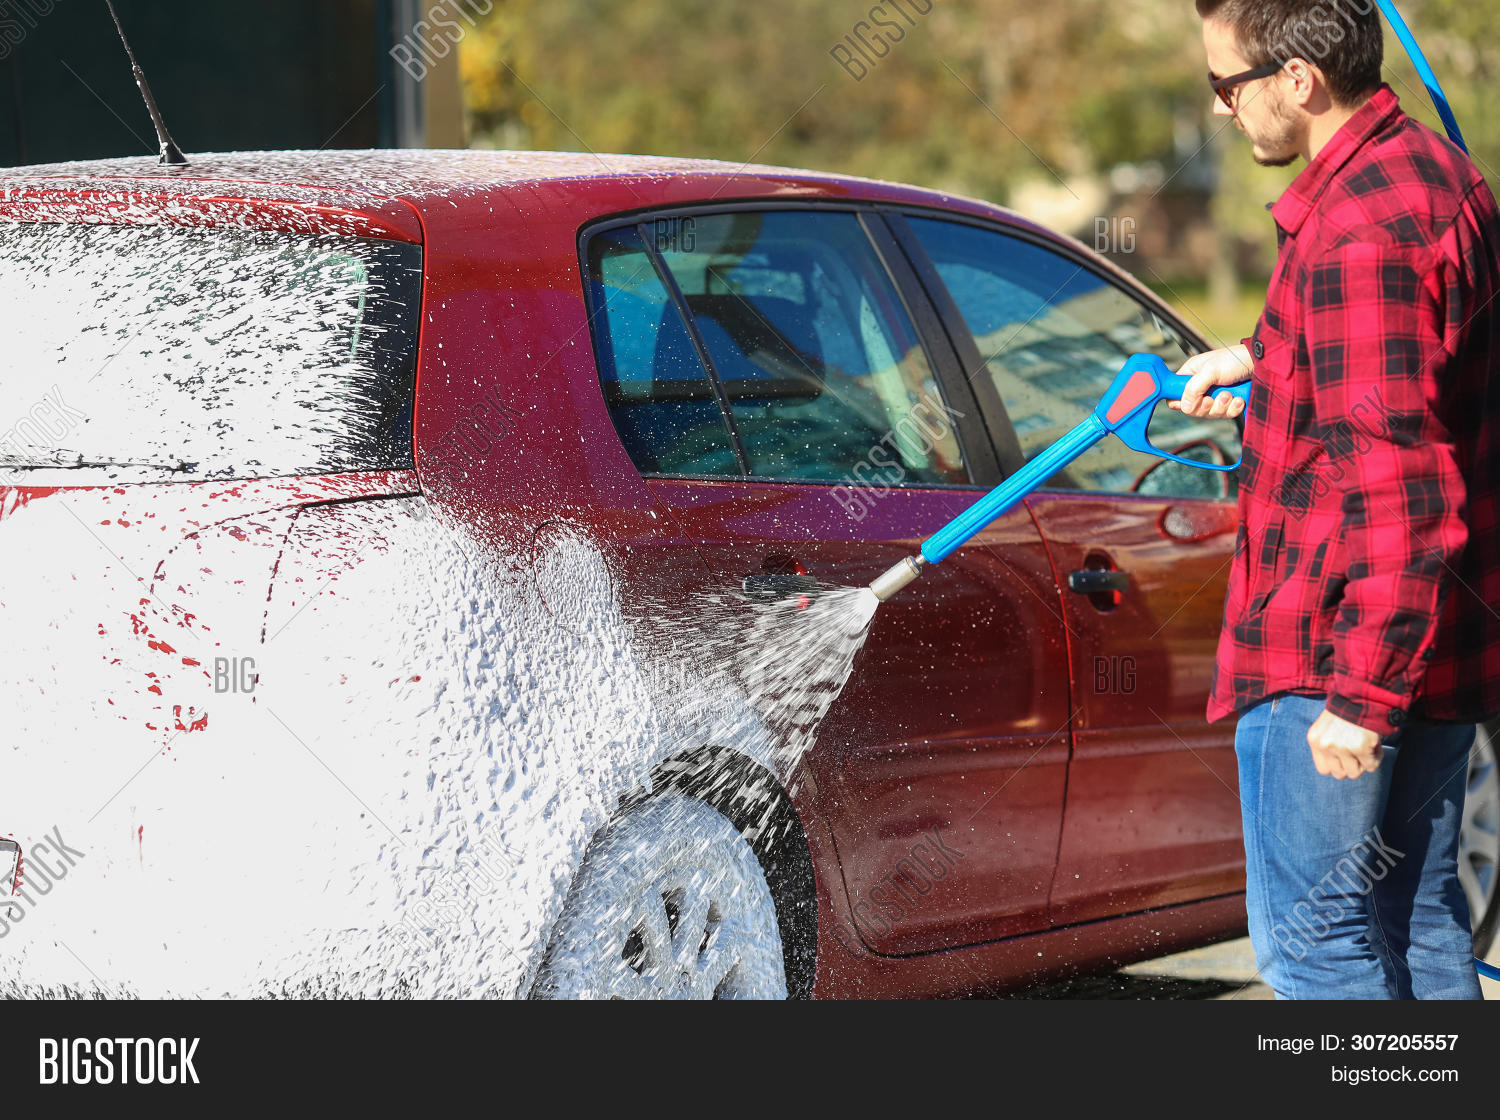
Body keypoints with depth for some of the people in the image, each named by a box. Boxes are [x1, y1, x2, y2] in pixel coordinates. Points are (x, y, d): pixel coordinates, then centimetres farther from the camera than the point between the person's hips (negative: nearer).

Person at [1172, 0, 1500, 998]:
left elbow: (1399, 488, -26)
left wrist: (1359, 694, -25)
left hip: (1341, 648, -10)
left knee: (1312, 934, -2)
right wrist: (1261, 362, 34)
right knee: (1416, 915, 16)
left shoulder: (1359, 231, -23)